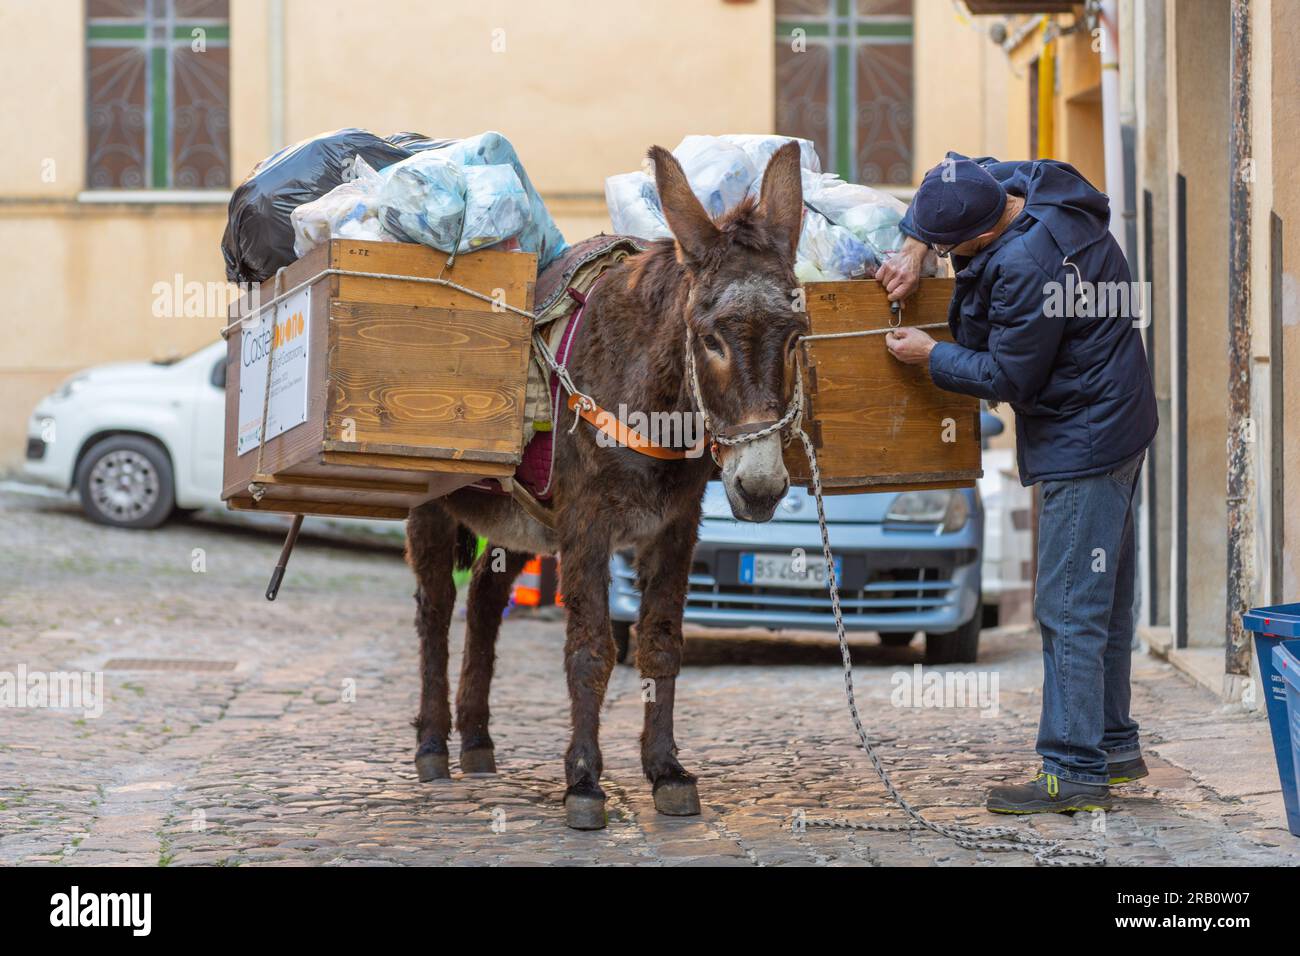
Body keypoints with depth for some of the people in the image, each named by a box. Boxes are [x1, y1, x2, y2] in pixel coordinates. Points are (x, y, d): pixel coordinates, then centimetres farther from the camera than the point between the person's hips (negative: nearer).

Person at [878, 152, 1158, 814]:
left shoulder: (1030, 268, -28)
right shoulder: (1031, 184, -1)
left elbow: (1009, 376, -18)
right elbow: (955, 179, 17)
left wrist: (931, 356, -5)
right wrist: (913, 246, 4)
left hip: (1084, 446, -10)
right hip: (1114, 423, 10)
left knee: (1069, 609, -8)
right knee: (1104, 598, 17)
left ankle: (1076, 772, -6)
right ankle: (1115, 745, 26)